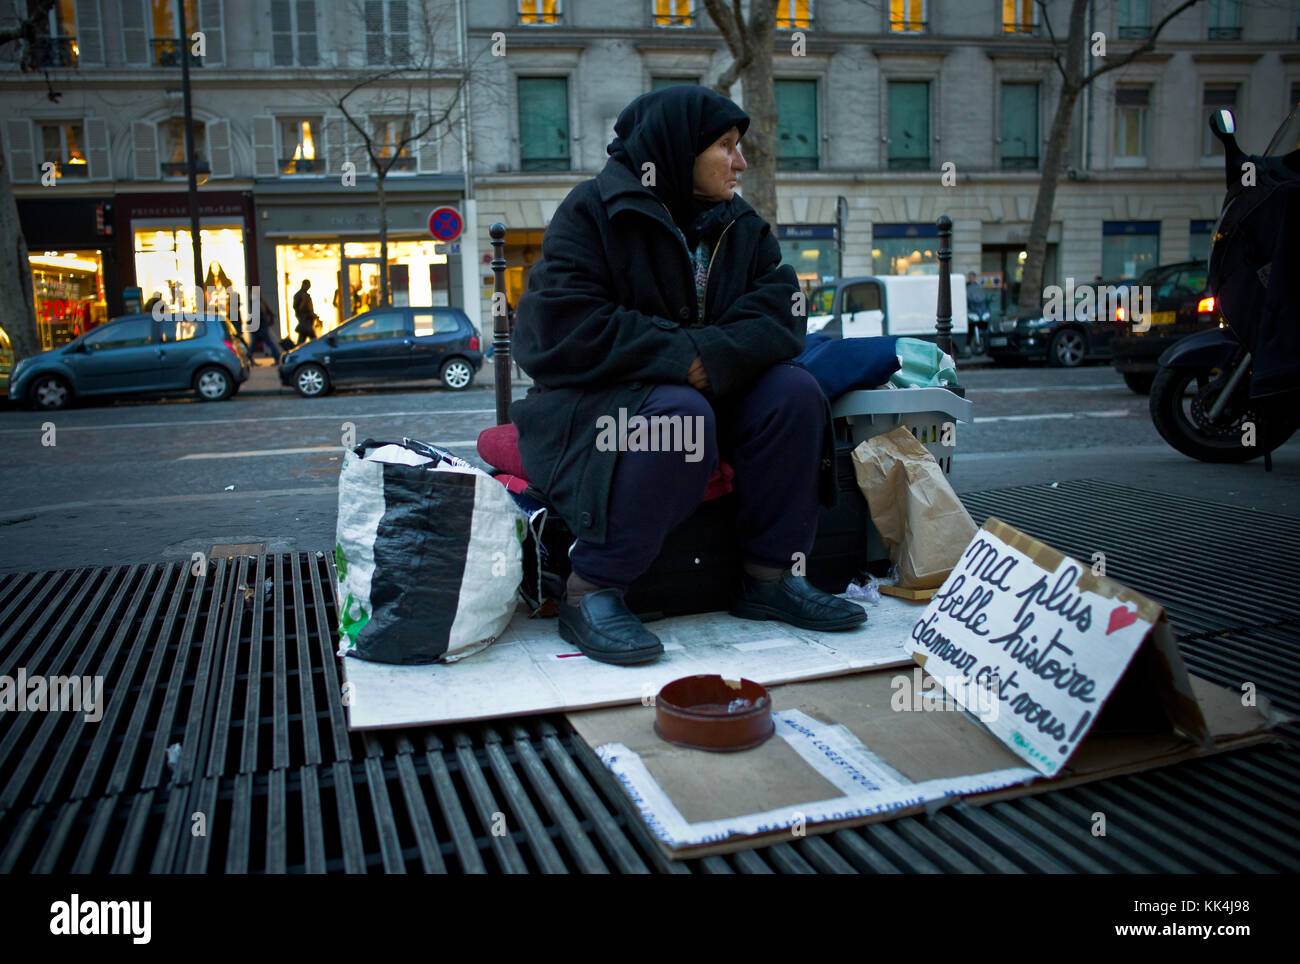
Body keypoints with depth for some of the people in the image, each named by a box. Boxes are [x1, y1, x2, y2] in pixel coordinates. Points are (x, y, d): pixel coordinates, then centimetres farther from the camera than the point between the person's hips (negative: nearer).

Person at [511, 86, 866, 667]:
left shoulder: (743, 227, 11)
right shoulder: (595, 209, -7)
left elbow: (781, 316, -3)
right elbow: (561, 325, -19)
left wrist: (712, 357, -23)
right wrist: (678, 355, -23)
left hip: (705, 395, 6)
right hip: (594, 400, -6)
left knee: (794, 391, -15)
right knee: (679, 413, -35)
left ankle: (772, 576, -8)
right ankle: (590, 592, -26)